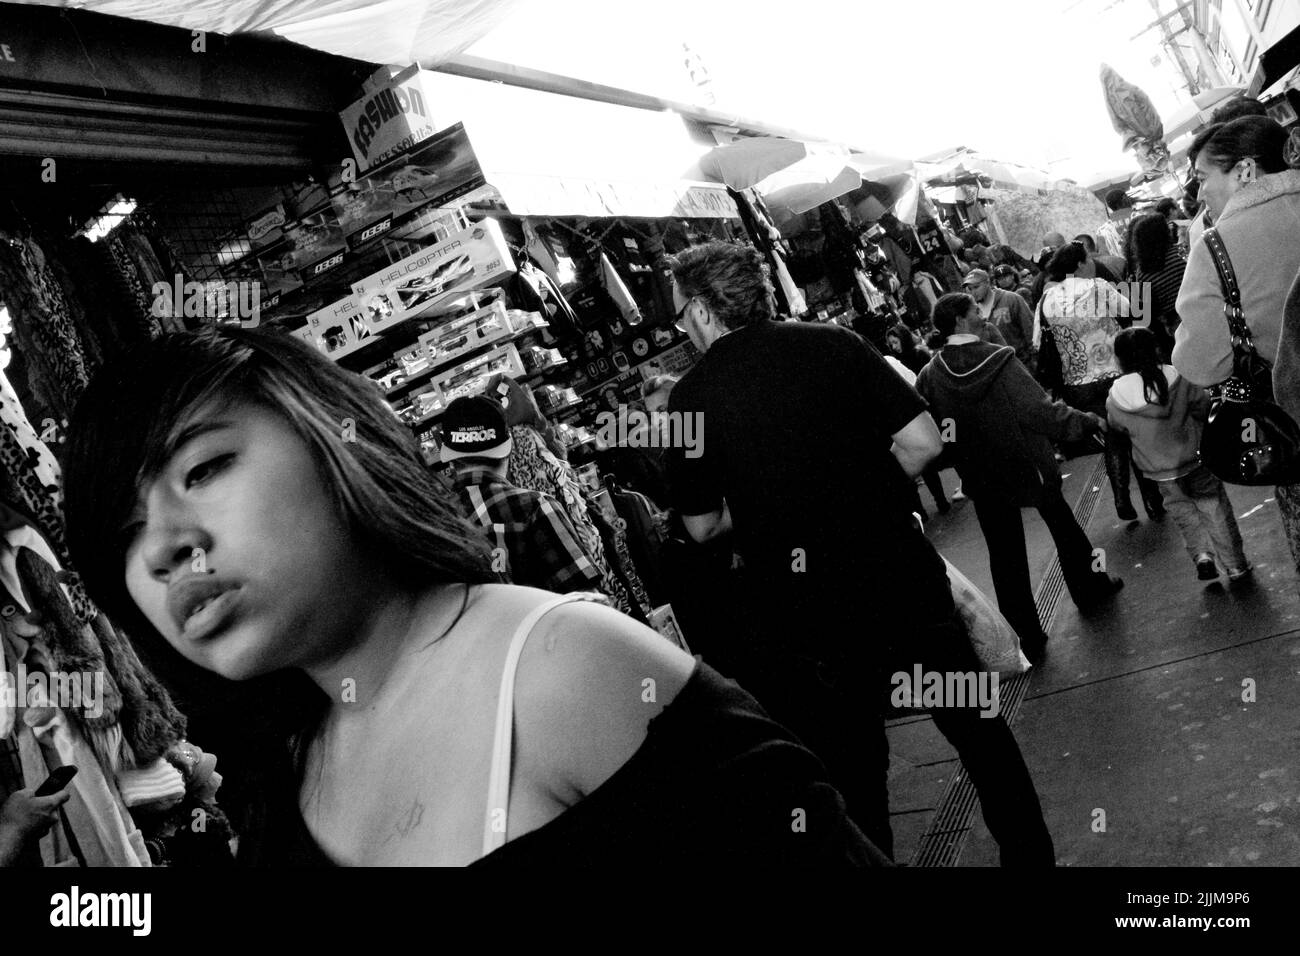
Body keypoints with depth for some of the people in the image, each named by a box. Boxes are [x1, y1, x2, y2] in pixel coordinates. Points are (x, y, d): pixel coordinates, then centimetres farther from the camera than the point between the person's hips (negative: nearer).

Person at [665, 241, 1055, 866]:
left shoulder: (690, 399, -6)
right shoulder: (834, 346, -3)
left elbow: (702, 526, 2)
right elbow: (922, 443, -5)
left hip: (805, 621, -1)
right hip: (904, 582, 2)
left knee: (853, 769, 15)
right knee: (976, 725, 21)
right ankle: (1029, 850, 35)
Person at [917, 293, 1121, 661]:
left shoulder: (930, 376, -11)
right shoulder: (1000, 361, -21)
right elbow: (1040, 410, -21)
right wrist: (1089, 422, -8)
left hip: (982, 478, 2)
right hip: (1028, 465, -2)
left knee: (1005, 554, 9)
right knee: (1062, 523, 23)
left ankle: (1029, 635, 14)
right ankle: (1089, 587, 42)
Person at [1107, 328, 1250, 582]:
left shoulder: (1115, 399, -14)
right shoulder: (1181, 380, -17)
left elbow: (1116, 427, 3)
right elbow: (1206, 408, -7)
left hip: (1161, 473, 1)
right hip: (1196, 459, -1)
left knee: (1184, 513, 20)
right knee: (1215, 509, 15)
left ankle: (1201, 554, 2)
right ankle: (1235, 564, 22)